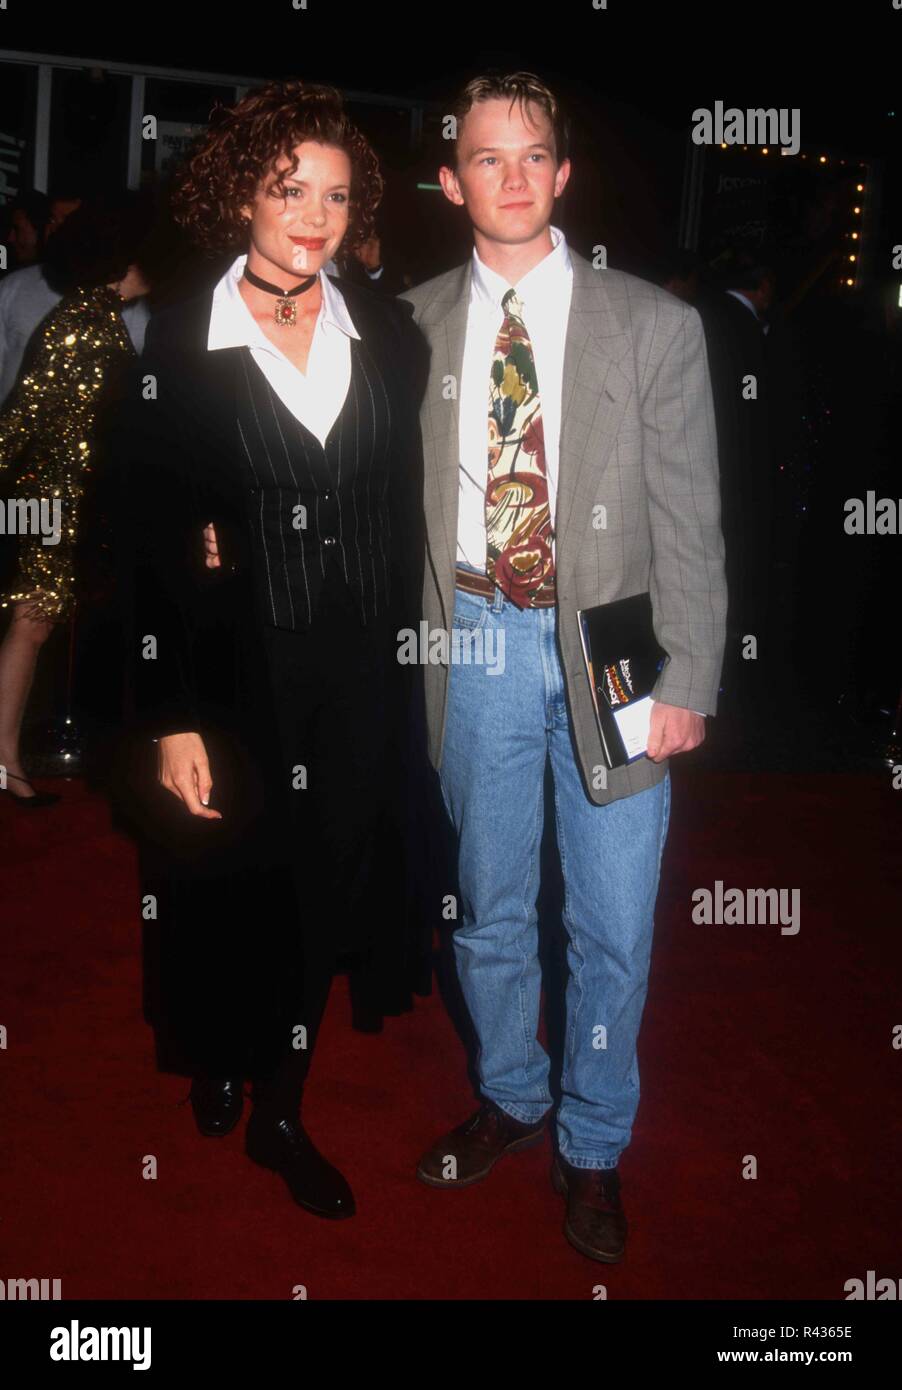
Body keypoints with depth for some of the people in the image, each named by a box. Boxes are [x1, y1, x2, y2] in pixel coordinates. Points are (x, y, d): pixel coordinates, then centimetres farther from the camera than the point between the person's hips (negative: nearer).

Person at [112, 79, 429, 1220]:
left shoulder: (388, 338, 3)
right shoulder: (178, 345, -6)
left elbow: (402, 521, 7)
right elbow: (153, 547, -8)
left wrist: (400, 665, 2)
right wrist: (171, 719, -11)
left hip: (359, 683, 3)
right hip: (236, 680, -2)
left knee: (320, 895, 12)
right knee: (225, 892, 13)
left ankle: (278, 1114, 33)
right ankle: (210, 1062, 45)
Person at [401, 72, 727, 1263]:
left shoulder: (654, 326, -1)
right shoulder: (414, 326, 3)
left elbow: (689, 519, -3)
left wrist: (688, 681, -7)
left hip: (607, 646, -1)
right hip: (475, 639, 2)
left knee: (613, 927, 6)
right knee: (489, 905, 16)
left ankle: (594, 1146, 30)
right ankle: (511, 1100, 41)